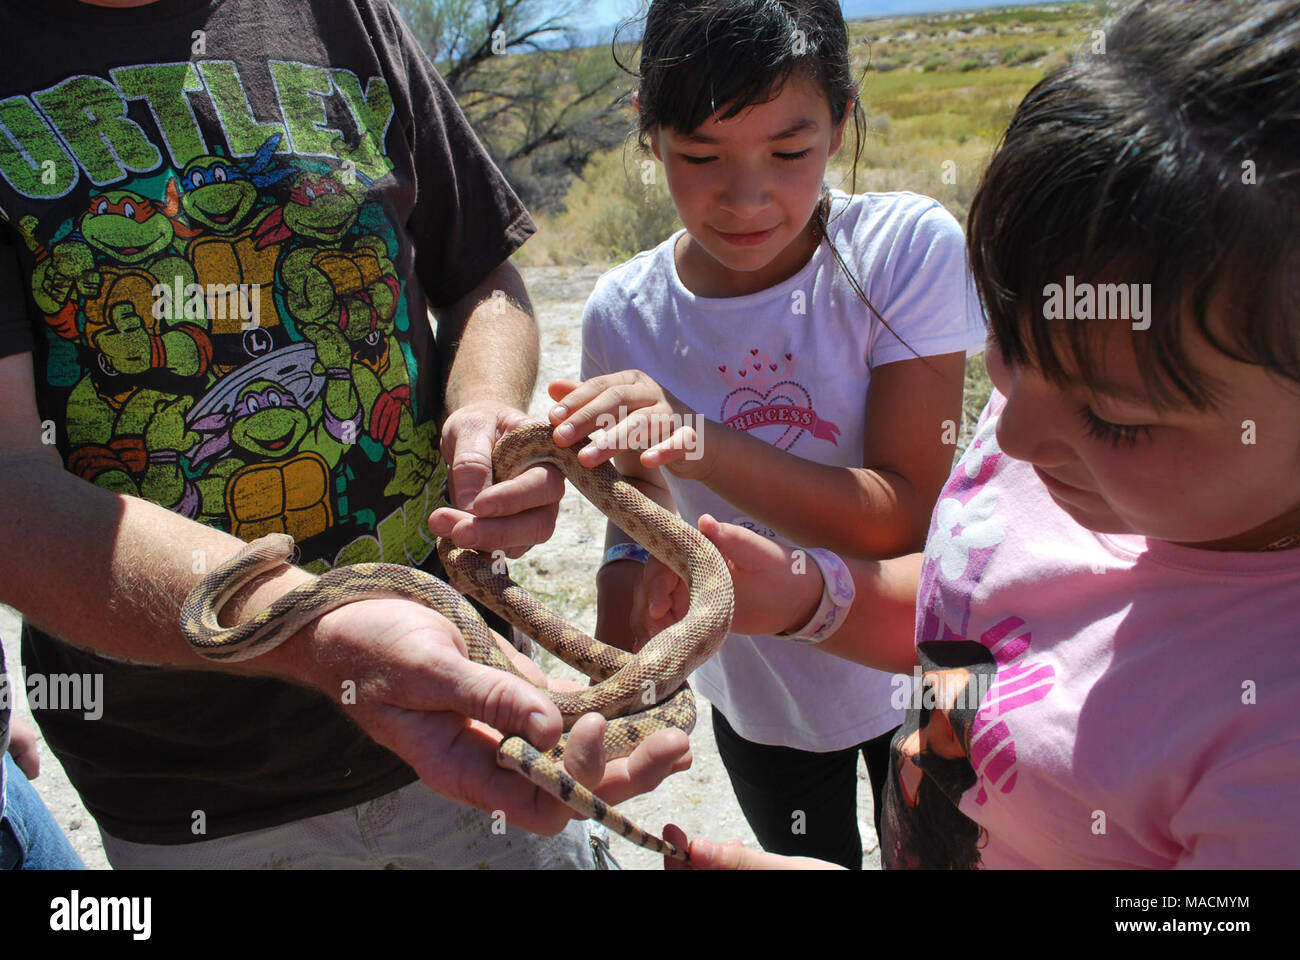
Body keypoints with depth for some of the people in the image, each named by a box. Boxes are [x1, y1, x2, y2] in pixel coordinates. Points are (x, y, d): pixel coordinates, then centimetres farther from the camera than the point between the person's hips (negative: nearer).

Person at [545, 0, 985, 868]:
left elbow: (905, 515, -27)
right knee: (812, 862, 27)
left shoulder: (908, 247, -23)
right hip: (754, 693, 2)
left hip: (908, 674, -1)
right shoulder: (625, 314, -16)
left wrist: (694, 436, -39)